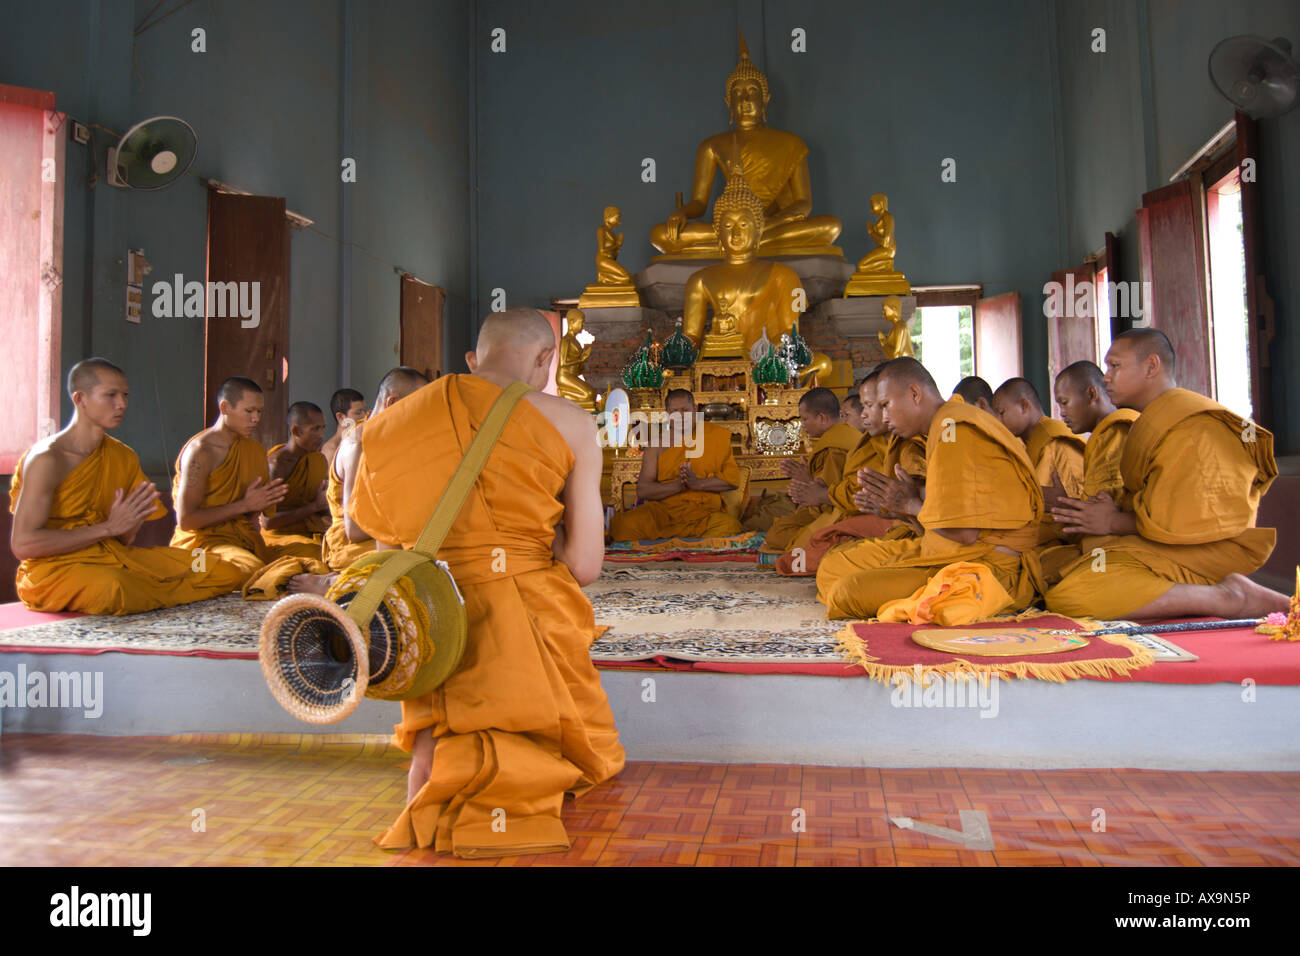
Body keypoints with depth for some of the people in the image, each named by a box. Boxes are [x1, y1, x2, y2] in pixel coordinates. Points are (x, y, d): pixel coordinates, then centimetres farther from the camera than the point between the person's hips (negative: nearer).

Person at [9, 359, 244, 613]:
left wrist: (132, 524, -12)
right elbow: (22, 544, -19)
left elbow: (124, 538, 13)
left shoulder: (125, 458, 9)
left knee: (227, 574, -8)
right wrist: (109, 528, -18)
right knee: (111, 587, -42)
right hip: (55, 568, -5)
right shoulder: (46, 459, -12)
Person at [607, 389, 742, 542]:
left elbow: (733, 478, 4)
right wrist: (676, 485, -15)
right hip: (663, 509, 1)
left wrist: (698, 483, -13)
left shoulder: (716, 436, 10)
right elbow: (642, 489, 2)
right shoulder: (657, 444, 11)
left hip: (705, 511, 0)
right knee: (625, 525, -29)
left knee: (729, 528, -35)